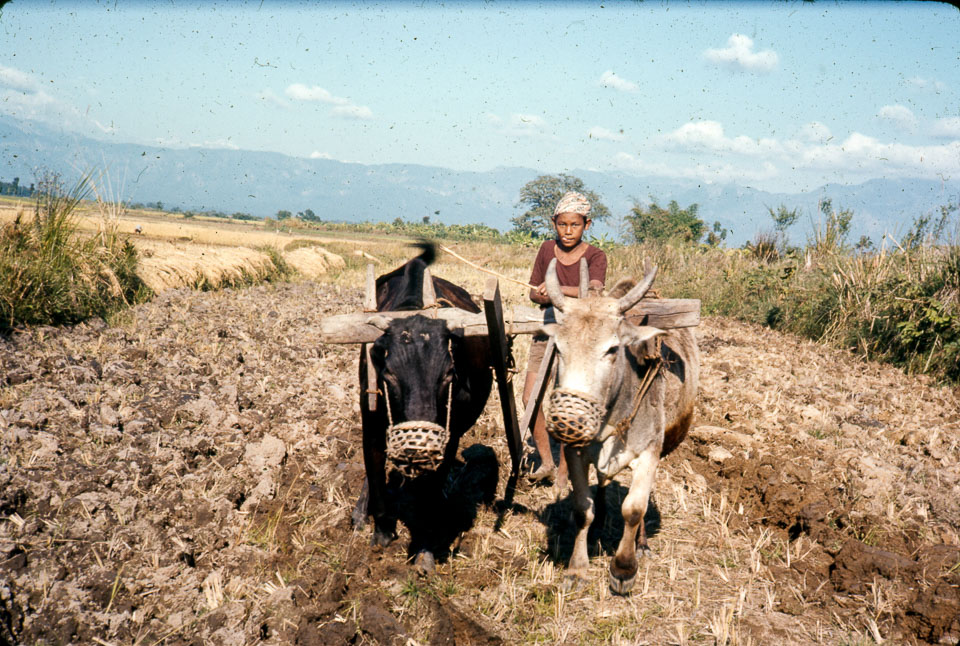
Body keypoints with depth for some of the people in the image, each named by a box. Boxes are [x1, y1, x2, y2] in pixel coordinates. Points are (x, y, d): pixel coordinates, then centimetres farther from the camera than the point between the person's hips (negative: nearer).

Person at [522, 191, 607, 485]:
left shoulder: (595, 256, -8)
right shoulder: (547, 249, 3)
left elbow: (594, 292, -26)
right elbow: (534, 292, 10)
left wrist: (559, 289, -41)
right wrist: (547, 299, -13)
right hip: (546, 332, 4)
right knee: (531, 398, -4)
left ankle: (563, 470, 15)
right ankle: (545, 461, 14)